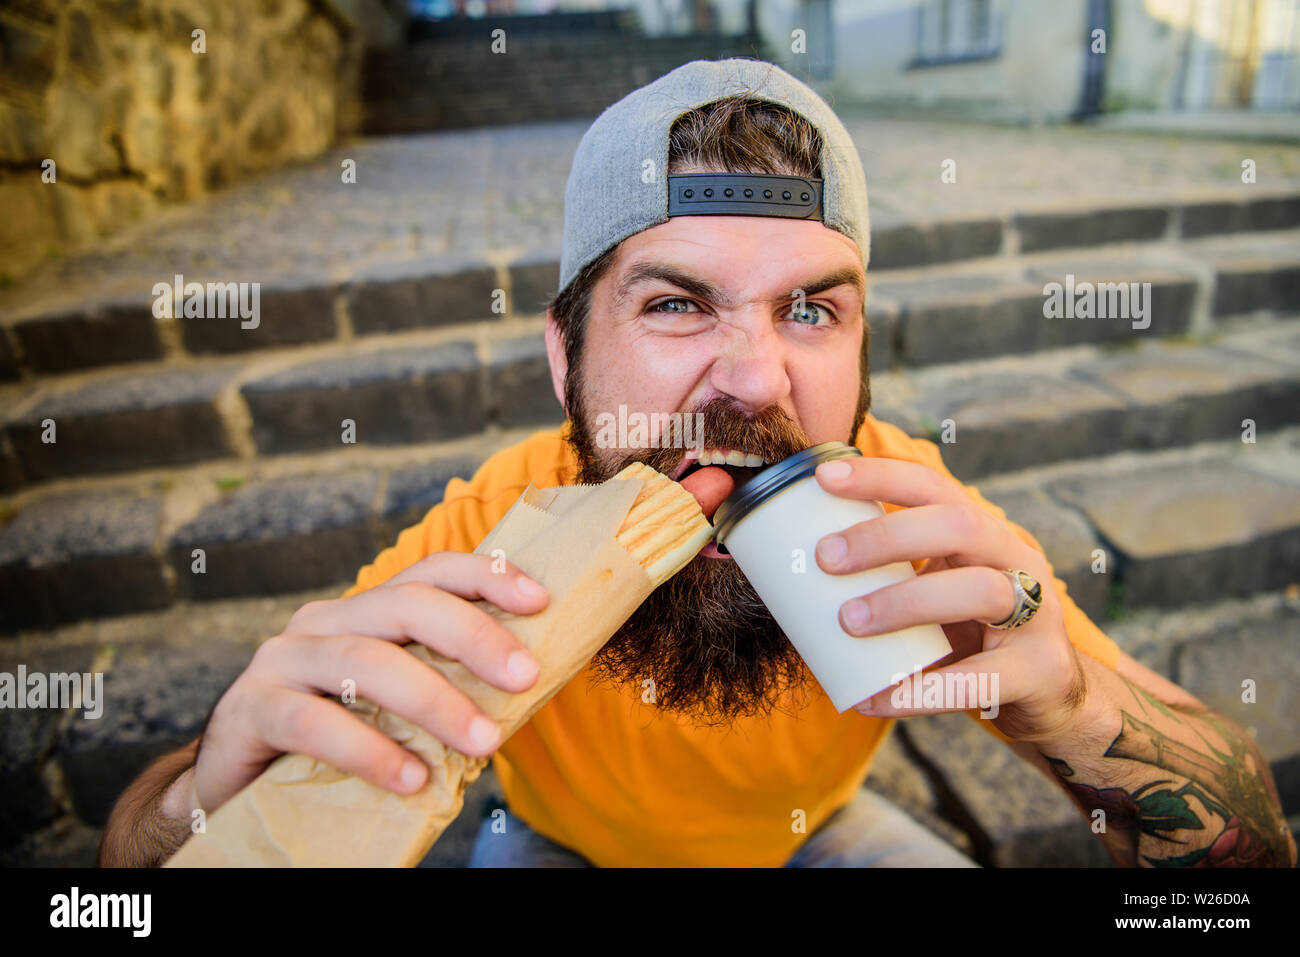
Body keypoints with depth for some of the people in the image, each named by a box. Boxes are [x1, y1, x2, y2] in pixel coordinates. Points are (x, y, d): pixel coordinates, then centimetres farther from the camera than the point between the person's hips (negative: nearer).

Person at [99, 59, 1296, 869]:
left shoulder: (917, 527, -31)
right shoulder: (486, 548, -34)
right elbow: (137, 844, -25)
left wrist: (1083, 712, -47)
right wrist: (212, 796, -50)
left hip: (812, 829, 2)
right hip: (556, 837, -1)